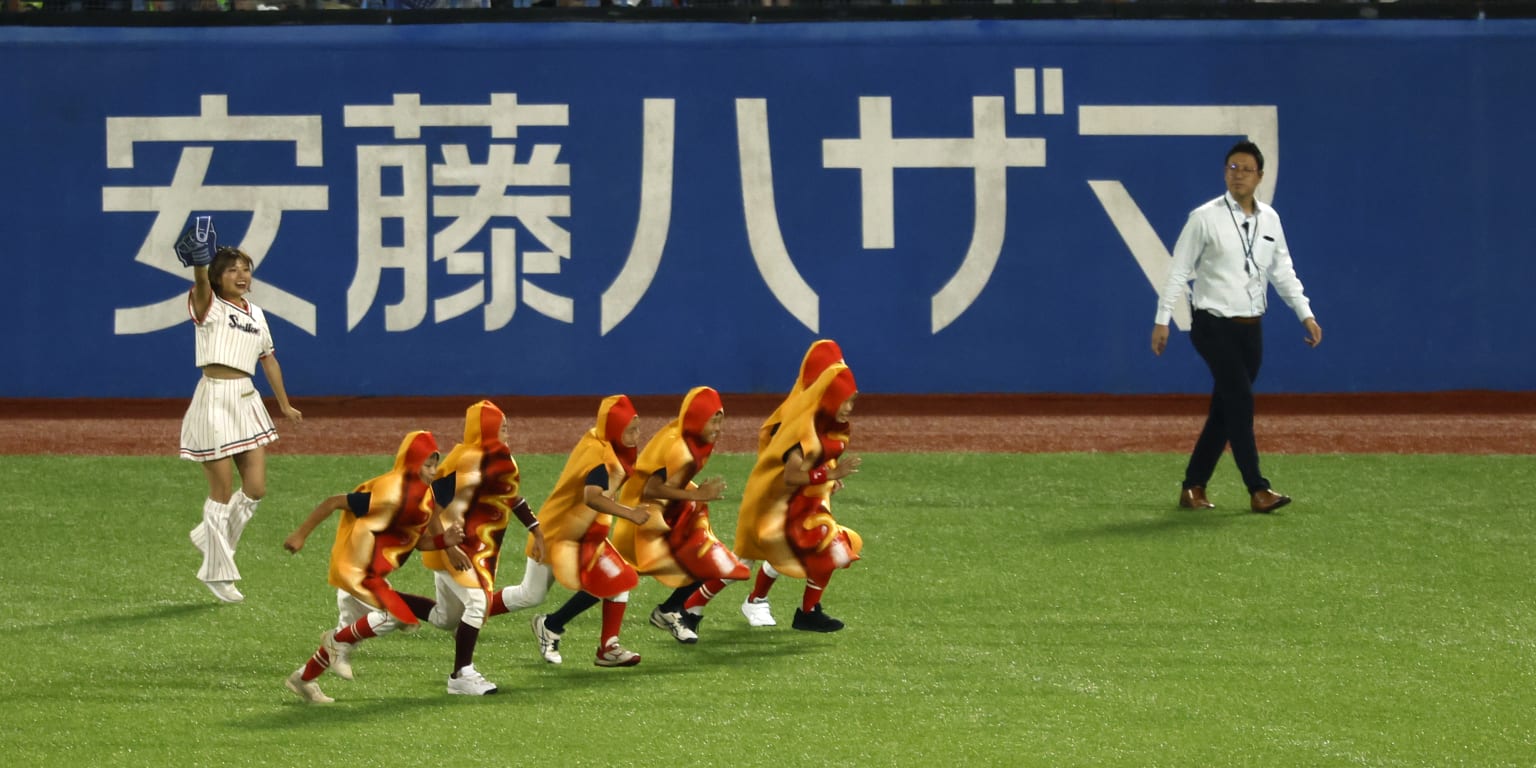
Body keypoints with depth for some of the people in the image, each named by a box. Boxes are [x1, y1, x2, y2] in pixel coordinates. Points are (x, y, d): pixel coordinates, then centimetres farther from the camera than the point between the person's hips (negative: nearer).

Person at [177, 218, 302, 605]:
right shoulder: (209, 308, -4)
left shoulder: (256, 314, 15)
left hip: (247, 400, 6)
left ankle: (208, 536, 28)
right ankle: (218, 573, 8)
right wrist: (199, 263, -48)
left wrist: (285, 405, 26)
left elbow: (269, 360, 24)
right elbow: (201, 285, -27)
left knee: (256, 489, 3)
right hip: (215, 400, -6)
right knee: (223, 492, -2)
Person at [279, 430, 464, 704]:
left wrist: (444, 540, -10)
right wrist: (301, 534, -19)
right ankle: (339, 641, 1)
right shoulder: (389, 492, -25)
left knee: (353, 633, 19)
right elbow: (334, 503, -21)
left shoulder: (425, 496, 2)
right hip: (355, 568, -10)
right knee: (395, 614, -19)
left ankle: (303, 679, 33)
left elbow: (418, 542, 10)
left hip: (372, 574, 10)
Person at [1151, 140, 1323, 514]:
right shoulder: (1205, 217, -7)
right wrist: (1162, 320, -10)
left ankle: (1193, 487, 17)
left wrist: (1306, 314, 7)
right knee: (1240, 400, -15)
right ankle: (1257, 490, -15)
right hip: (1214, 325, -6)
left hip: (1251, 328, 6)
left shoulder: (1269, 219, 9)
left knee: (1225, 411, 8)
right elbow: (1179, 270, -6)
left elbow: (1282, 271, 15)